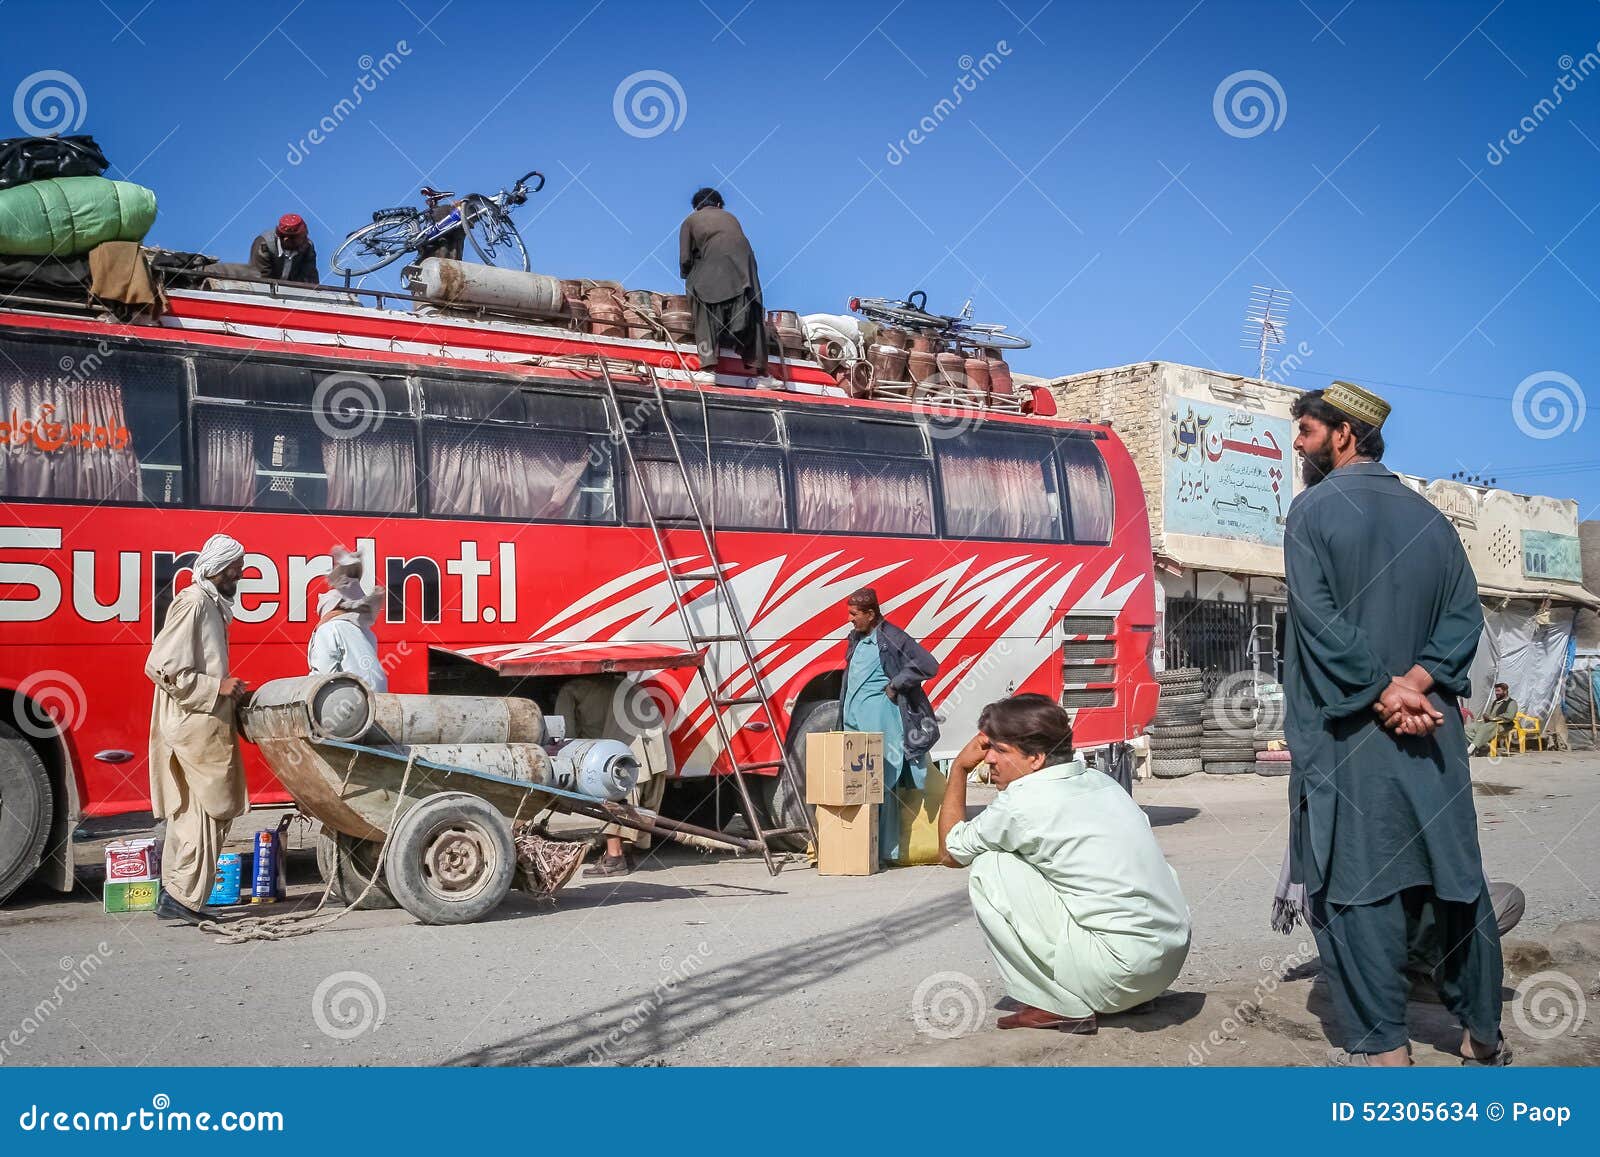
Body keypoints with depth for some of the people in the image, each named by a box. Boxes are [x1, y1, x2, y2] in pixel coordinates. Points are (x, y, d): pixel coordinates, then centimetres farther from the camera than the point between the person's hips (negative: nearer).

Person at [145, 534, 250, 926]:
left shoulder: (211, 604, 16)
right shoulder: (192, 603, -13)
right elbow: (161, 667, -20)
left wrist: (229, 690, 11)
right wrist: (218, 687, -19)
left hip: (203, 722, 10)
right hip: (198, 725, -10)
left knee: (188, 811, 13)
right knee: (213, 808, -5)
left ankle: (173, 894, 20)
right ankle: (181, 897, -1)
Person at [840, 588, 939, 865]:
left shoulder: (890, 638, -8)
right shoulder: (855, 639, 17)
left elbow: (929, 665, -13)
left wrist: (895, 684, -10)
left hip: (880, 719, -8)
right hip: (853, 718, 8)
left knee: (883, 781, -7)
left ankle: (887, 850, -5)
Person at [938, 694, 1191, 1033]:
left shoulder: (1022, 803, -11)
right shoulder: (1099, 780, 10)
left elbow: (949, 852, 6)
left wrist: (959, 768, 14)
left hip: (1123, 973, -8)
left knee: (987, 870, -3)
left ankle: (1057, 1005, 0)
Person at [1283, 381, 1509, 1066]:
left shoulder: (1315, 509, -5)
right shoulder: (1428, 516, 11)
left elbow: (1320, 617, -16)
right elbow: (1464, 614, 4)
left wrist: (1381, 694, -13)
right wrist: (1415, 683, -6)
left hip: (1346, 732, -5)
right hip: (1431, 730, 6)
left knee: (1356, 887, 0)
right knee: (1454, 878, 12)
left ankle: (1379, 1047, 3)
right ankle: (1482, 1036, 23)